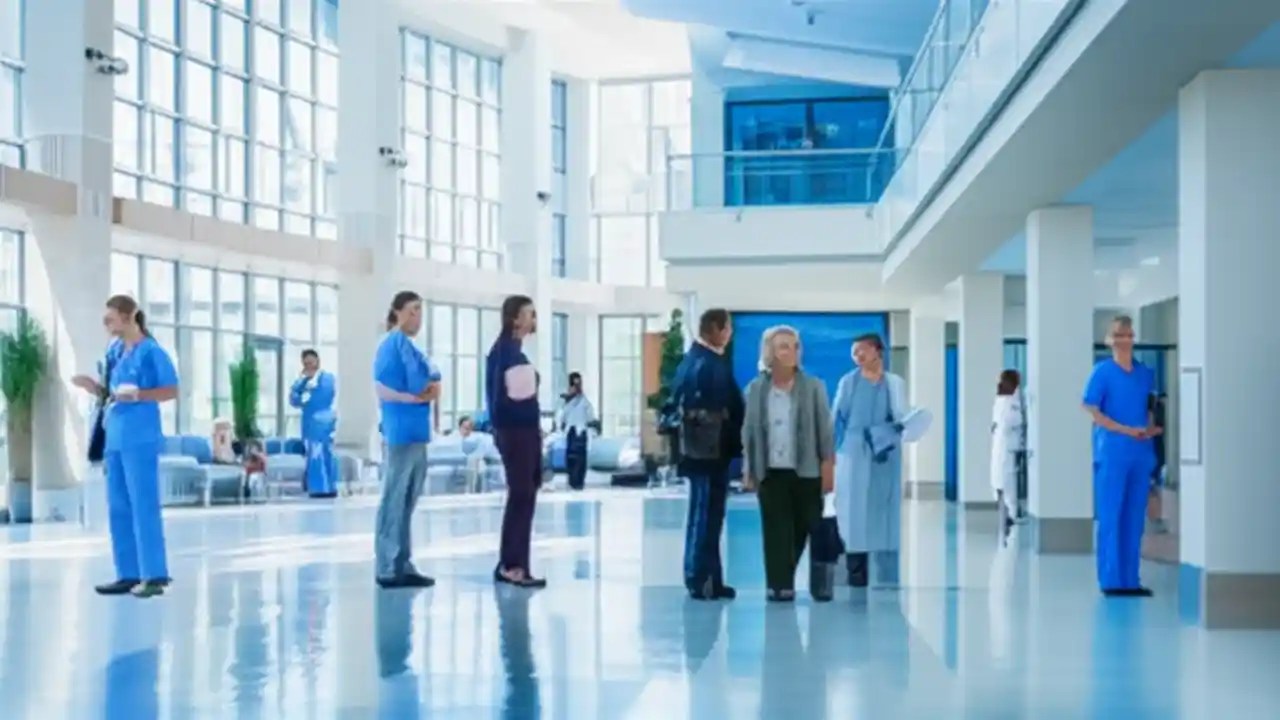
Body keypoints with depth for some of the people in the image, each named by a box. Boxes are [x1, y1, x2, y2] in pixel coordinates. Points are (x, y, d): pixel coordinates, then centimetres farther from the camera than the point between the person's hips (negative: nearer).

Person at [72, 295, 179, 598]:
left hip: (140, 440, -8)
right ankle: (129, 574, 14)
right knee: (118, 508, 8)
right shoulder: (114, 350, 12)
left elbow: (172, 391, -9)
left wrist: (138, 395, -20)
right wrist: (93, 386, 0)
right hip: (115, 438, 8)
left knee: (143, 506, -7)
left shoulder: (152, 352, -9)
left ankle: (154, 575, -3)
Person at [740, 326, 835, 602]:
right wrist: (748, 470, 5)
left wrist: (828, 467, -4)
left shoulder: (814, 387, 0)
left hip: (806, 472, -1)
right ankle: (780, 585, 7)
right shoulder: (755, 389, 4)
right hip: (771, 473, 1)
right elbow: (749, 431, 8)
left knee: (805, 529, 5)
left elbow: (825, 429, 1)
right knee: (777, 531, 2)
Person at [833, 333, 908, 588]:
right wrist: (831, 452, -2)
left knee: (885, 511, 2)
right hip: (853, 454, -1)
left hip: (886, 457, 1)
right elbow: (837, 418, 5)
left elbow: (902, 416, 4)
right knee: (855, 511, -2)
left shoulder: (895, 383, 8)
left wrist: (899, 425, -19)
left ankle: (889, 577, 6)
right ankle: (856, 575, 2)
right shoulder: (848, 383, 6)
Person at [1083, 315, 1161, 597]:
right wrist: (1128, 430, -14)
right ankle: (1111, 580, 2)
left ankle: (1131, 579, 14)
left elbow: (1151, 408, 19)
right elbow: (1092, 412, -7)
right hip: (1113, 452, -5)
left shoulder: (1145, 373, 12)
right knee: (1111, 516, -3)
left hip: (1142, 452, 5)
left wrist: (1151, 429, -3)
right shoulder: (1103, 371, -2)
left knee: (1135, 517, 7)